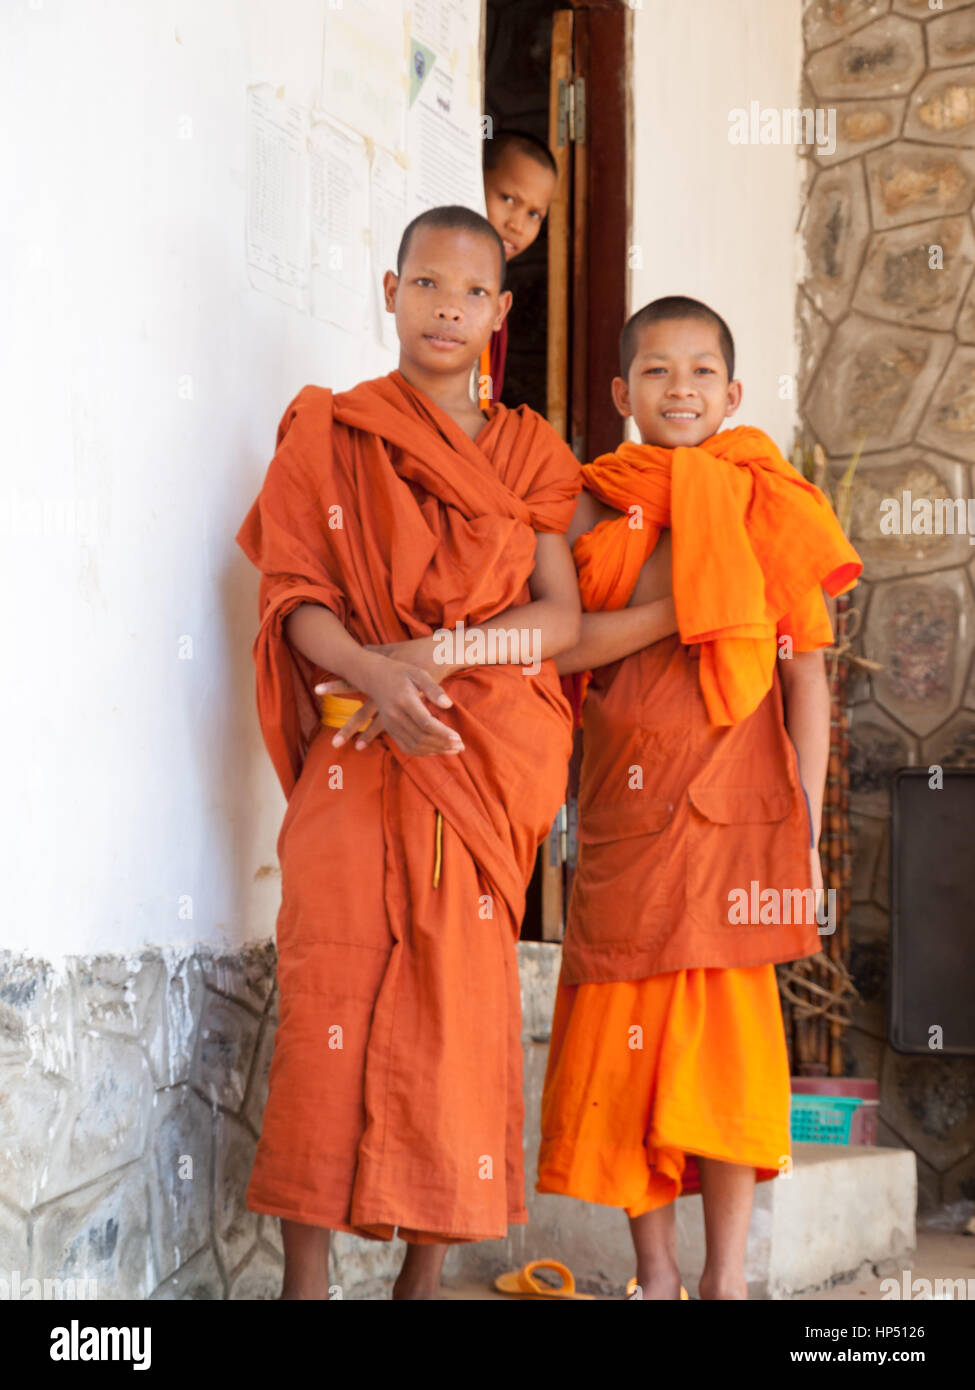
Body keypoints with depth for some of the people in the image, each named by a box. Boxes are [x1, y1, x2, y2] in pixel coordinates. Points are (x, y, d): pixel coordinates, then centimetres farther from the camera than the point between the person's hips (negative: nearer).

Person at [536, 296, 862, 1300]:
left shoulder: (767, 509, 6)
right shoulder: (595, 510, 9)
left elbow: (806, 676, 4)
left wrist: (807, 831, 0)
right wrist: (667, 607, -15)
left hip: (739, 814, -1)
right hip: (624, 817, 2)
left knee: (729, 1031, -3)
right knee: (627, 1030, 2)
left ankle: (726, 1274, 7)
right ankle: (655, 1269, 13)